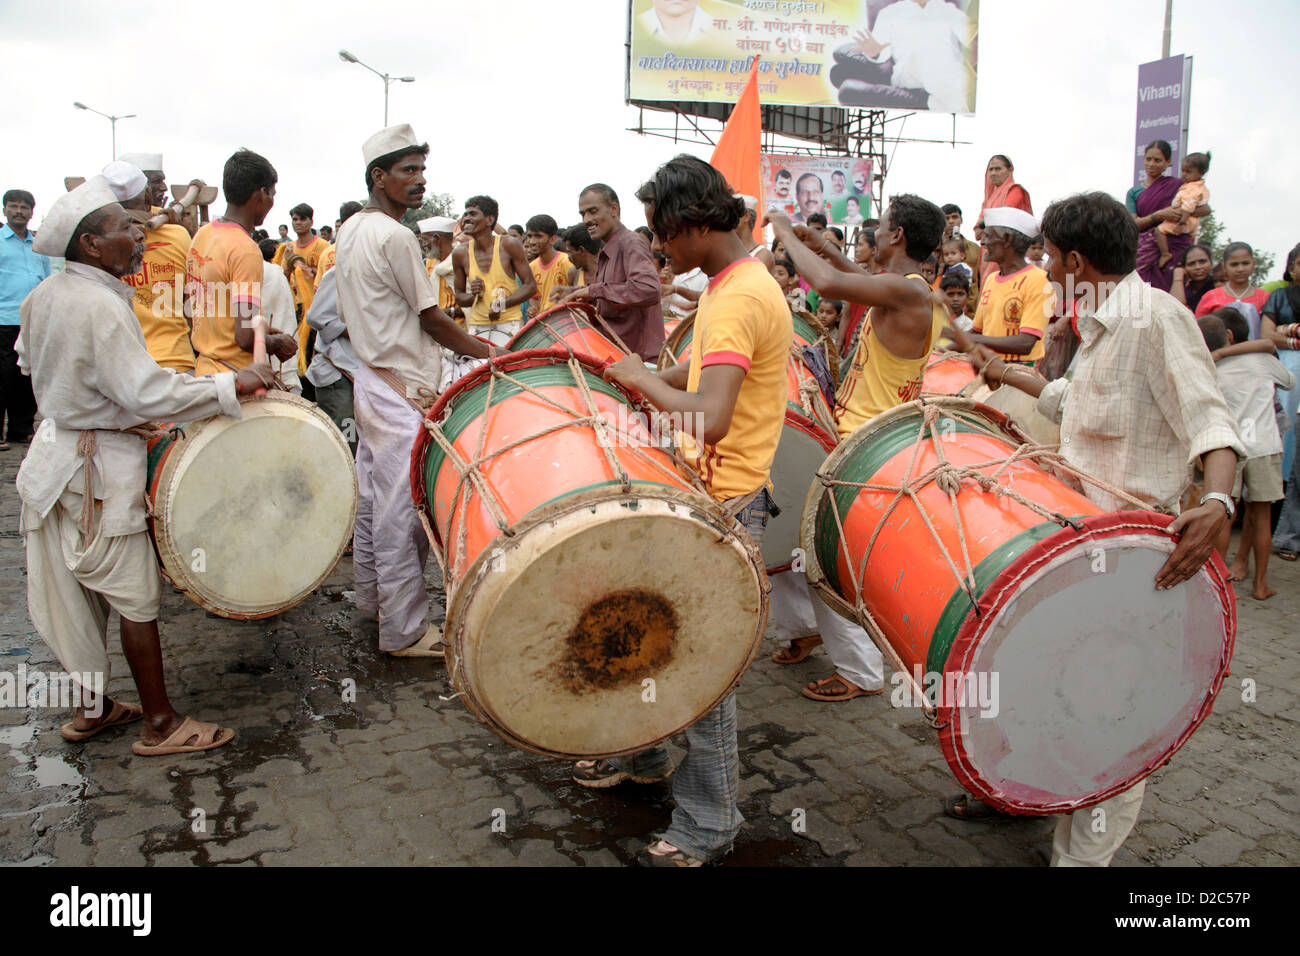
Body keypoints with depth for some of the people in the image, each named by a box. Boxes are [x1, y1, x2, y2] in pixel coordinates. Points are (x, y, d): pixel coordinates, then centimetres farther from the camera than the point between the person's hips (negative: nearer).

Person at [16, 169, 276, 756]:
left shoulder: (43, 296, 6)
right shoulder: (101, 306, -22)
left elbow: (30, 361, 21)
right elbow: (149, 393, -28)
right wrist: (233, 384, -25)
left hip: (54, 453, 9)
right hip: (99, 469, -9)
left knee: (75, 593, 16)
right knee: (136, 596, 0)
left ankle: (91, 707, 30)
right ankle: (160, 725, 10)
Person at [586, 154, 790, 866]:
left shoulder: (738, 299, -22)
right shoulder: (735, 283, 11)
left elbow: (712, 419, -33)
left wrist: (639, 377, -17)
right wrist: (639, 380, 11)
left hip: (724, 506, -10)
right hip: (702, 492, 10)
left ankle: (707, 827, 15)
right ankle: (643, 753, 41)